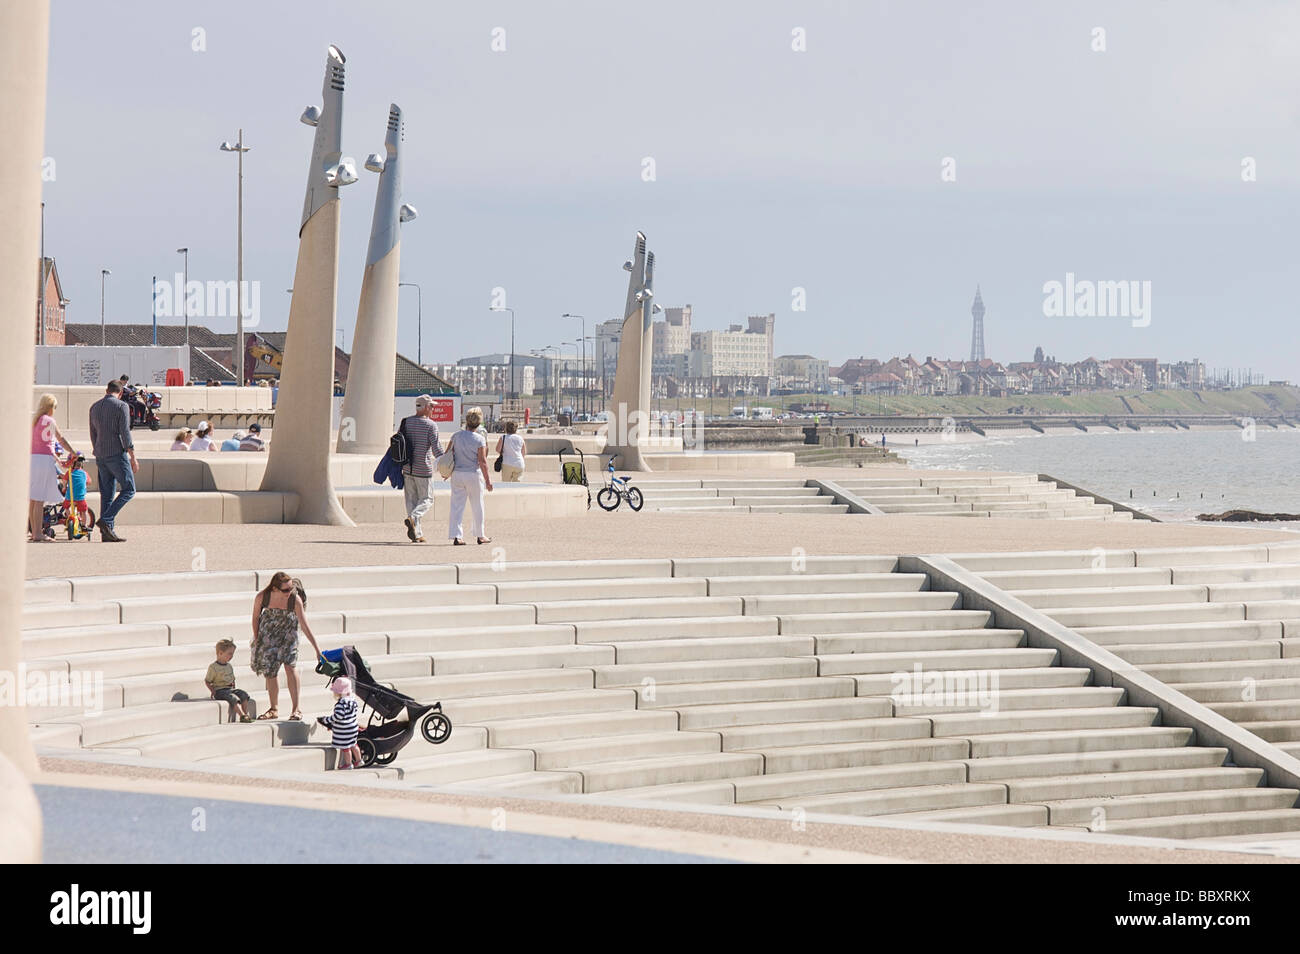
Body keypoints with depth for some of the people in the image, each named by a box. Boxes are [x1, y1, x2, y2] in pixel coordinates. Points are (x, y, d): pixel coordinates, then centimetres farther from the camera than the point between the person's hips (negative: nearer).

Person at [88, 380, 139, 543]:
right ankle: (106, 520, -13)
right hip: (117, 453, -7)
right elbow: (125, 433, -13)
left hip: (101, 455, 7)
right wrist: (133, 457, -10)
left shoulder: (94, 407, 12)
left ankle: (106, 533, 4)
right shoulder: (121, 406, -7)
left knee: (106, 493, 8)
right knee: (129, 490, 1)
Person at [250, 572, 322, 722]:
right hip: (268, 633, 2)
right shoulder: (261, 597, -25)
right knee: (270, 671, 4)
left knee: (290, 665, -19)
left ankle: (296, 709, -14)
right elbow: (255, 618, -5)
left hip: (288, 631, -2)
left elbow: (305, 626, -22)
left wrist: (317, 650, -21)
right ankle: (274, 710, 21)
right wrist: (256, 640, 0)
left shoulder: (295, 600, -27)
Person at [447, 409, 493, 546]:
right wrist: (488, 480, -6)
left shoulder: (456, 436, 0)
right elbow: (482, 461, -12)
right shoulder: (480, 439, -11)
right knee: (477, 506, 11)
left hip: (457, 474, 3)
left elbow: (449, 454, 7)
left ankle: (456, 536, -2)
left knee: (457, 506, 5)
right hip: (474, 474, -3)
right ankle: (481, 535, 20)